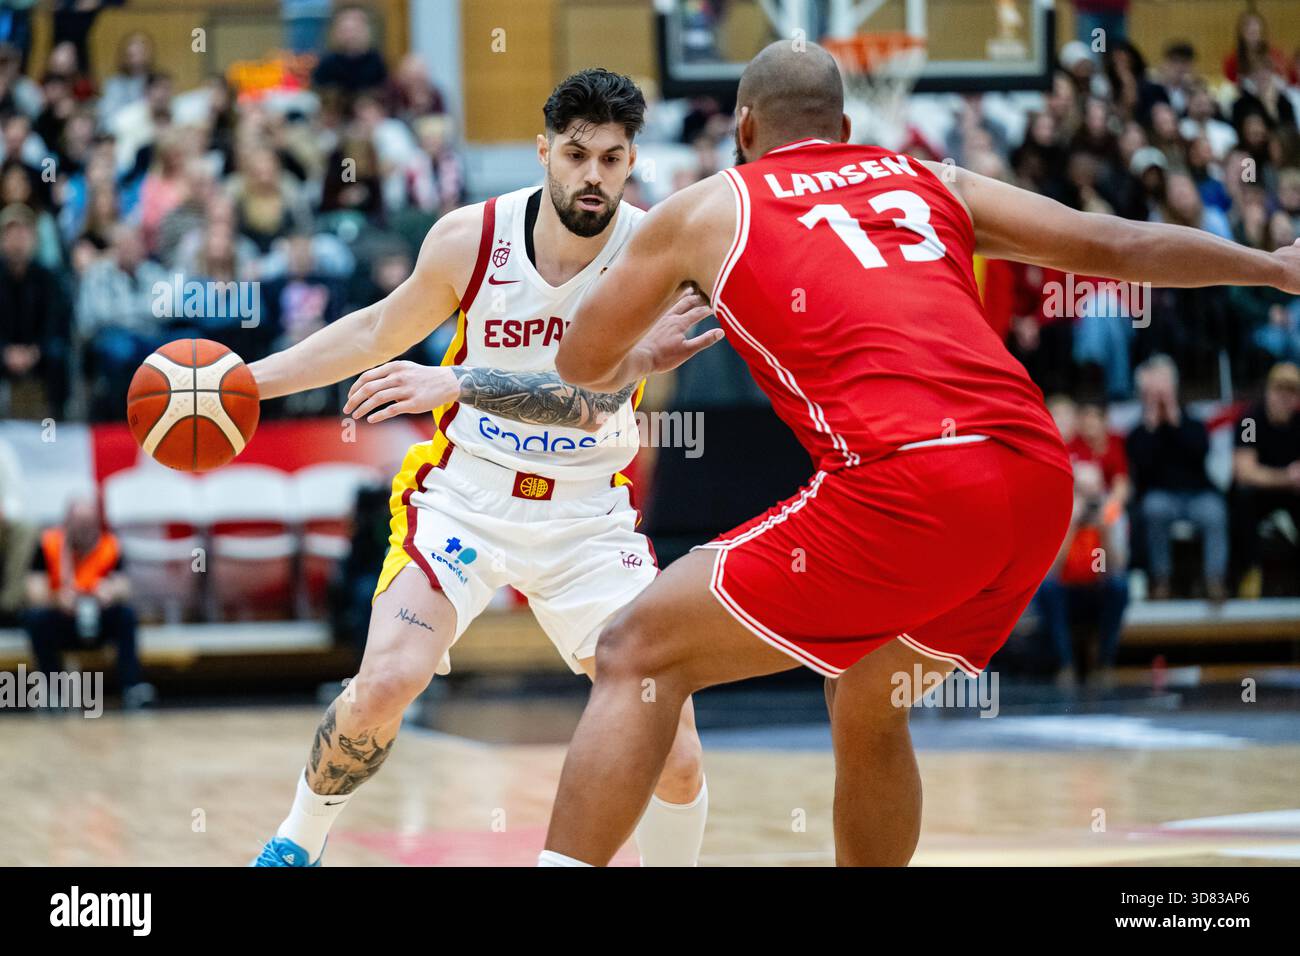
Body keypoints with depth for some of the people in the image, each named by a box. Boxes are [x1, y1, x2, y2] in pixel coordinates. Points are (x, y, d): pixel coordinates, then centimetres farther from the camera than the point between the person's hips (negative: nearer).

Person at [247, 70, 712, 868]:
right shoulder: (471, 238, -10)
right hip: (466, 494, 0)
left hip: (589, 516, 0)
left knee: (674, 745, -11)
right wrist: (248, 380, 6)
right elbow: (381, 330, 9)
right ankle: (297, 845, 6)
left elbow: (597, 397, -29)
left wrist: (455, 384, -40)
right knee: (387, 682, -20)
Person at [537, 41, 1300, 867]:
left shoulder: (705, 210, 16)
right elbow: (1120, 246, 26)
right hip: (1039, 486, 6)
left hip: (907, 483, -5)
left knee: (637, 656, 4)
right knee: (868, 705, 29)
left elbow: (582, 365, 26)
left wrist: (643, 358, 49)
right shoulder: (932, 183, 26)